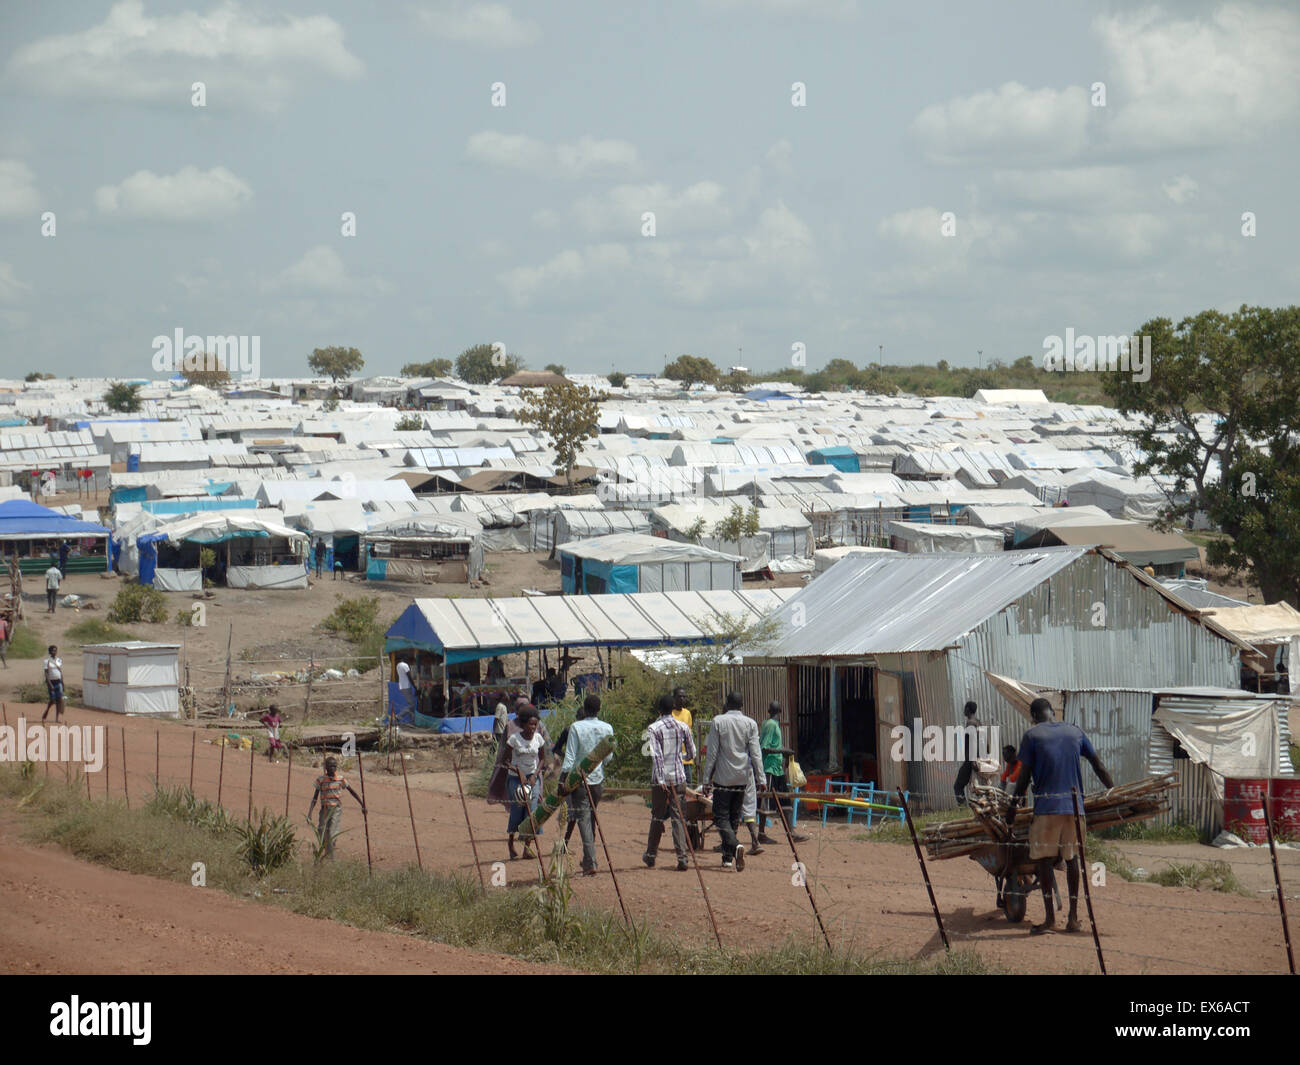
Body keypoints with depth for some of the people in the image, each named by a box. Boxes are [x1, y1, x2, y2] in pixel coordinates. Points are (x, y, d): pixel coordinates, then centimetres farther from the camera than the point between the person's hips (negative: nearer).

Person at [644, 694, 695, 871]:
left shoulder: (654, 729, -6)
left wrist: (660, 779, -16)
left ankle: (650, 856, 22)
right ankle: (682, 858, -10)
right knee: (678, 817, 2)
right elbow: (692, 754, 10)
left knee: (657, 817, 10)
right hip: (679, 777, 2)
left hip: (660, 779, -2)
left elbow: (656, 755, -14)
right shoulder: (683, 727, 4)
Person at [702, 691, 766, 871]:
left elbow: (712, 753, -5)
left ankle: (735, 846, -27)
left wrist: (707, 779, -1)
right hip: (742, 778, 3)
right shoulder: (750, 724, 2)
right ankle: (727, 857, 16)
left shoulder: (718, 722, -4)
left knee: (721, 817, -2)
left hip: (723, 778, -3)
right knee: (734, 817, 13)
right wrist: (760, 779, -2)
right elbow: (756, 753, -3)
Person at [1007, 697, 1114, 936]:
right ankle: (1073, 918, 9)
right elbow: (1098, 766, 16)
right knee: (1072, 859, 9)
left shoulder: (1032, 736, 0)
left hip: (1046, 806, -4)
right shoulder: (1075, 732, 12)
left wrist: (1013, 806, 7)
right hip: (1074, 805, 4)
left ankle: (1050, 918, -3)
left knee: (1044, 859, 1)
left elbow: (1024, 775, -2)